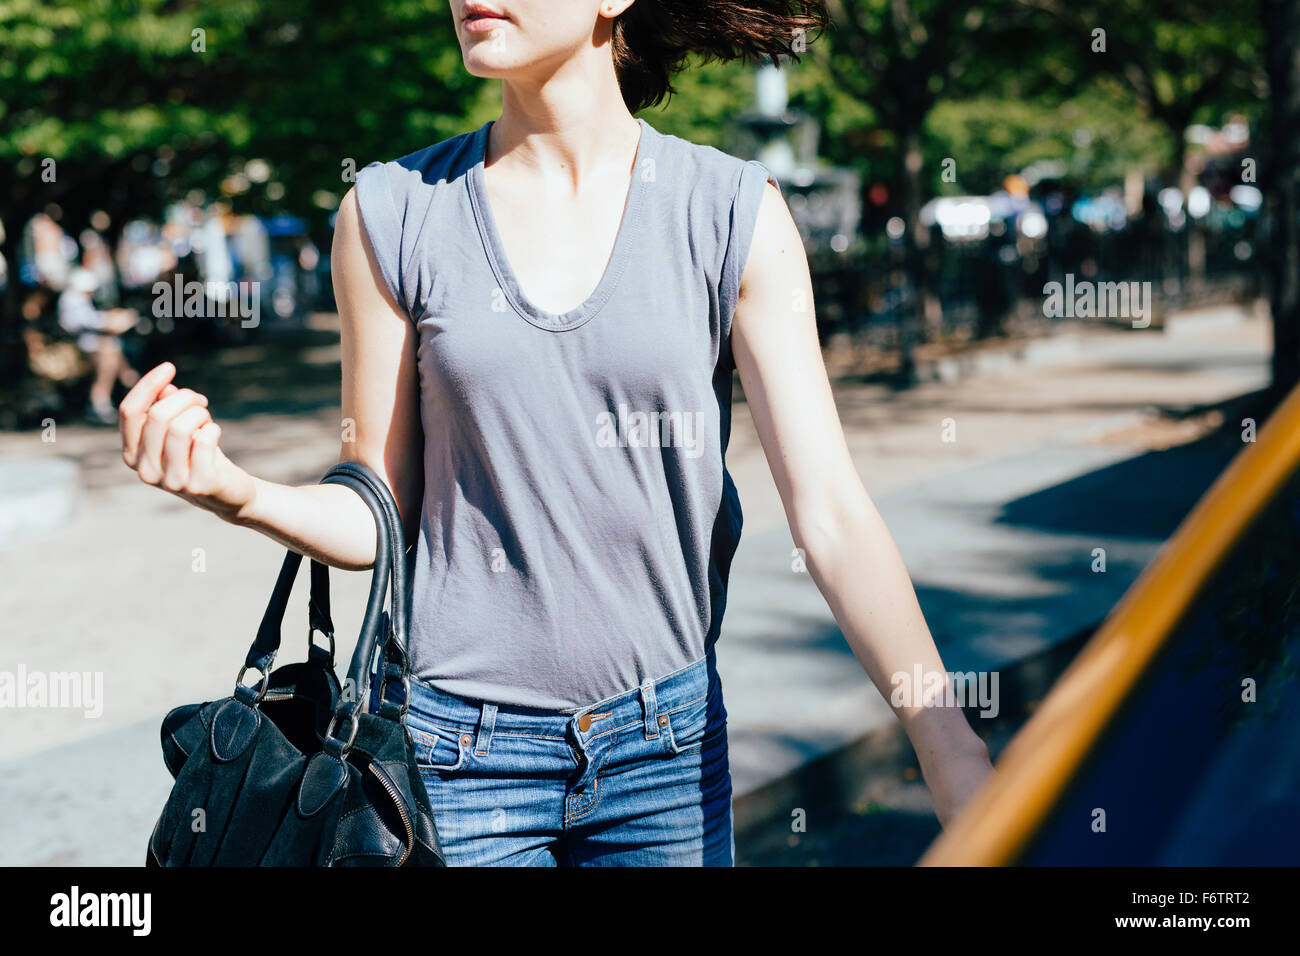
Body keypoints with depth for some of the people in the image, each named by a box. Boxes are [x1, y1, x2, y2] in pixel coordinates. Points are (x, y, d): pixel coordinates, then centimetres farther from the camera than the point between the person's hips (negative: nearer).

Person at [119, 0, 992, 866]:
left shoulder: (735, 215, -5)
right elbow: (379, 518, 2)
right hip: (461, 753, 0)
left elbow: (832, 512, -9)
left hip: (667, 743, 1)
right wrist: (235, 491, -18)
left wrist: (949, 747, -18)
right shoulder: (391, 214, -3)